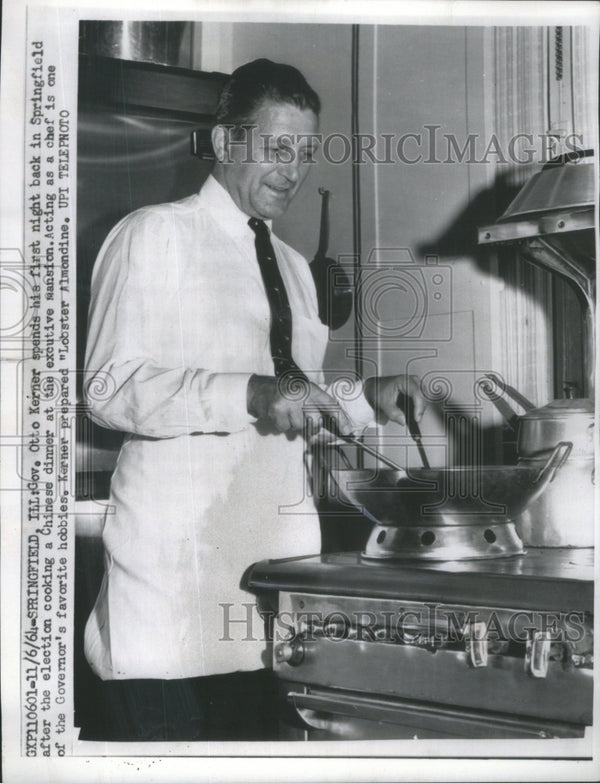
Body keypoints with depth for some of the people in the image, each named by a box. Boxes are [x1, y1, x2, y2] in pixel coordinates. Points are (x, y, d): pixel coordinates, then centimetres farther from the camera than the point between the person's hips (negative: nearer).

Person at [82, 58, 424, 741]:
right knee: (166, 725, -6)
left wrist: (365, 399, 5)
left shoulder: (292, 266, 21)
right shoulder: (154, 235, -2)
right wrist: (253, 396, -24)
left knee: (262, 727, 5)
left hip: (279, 536, 6)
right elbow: (109, 388, -13)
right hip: (178, 550, -6)